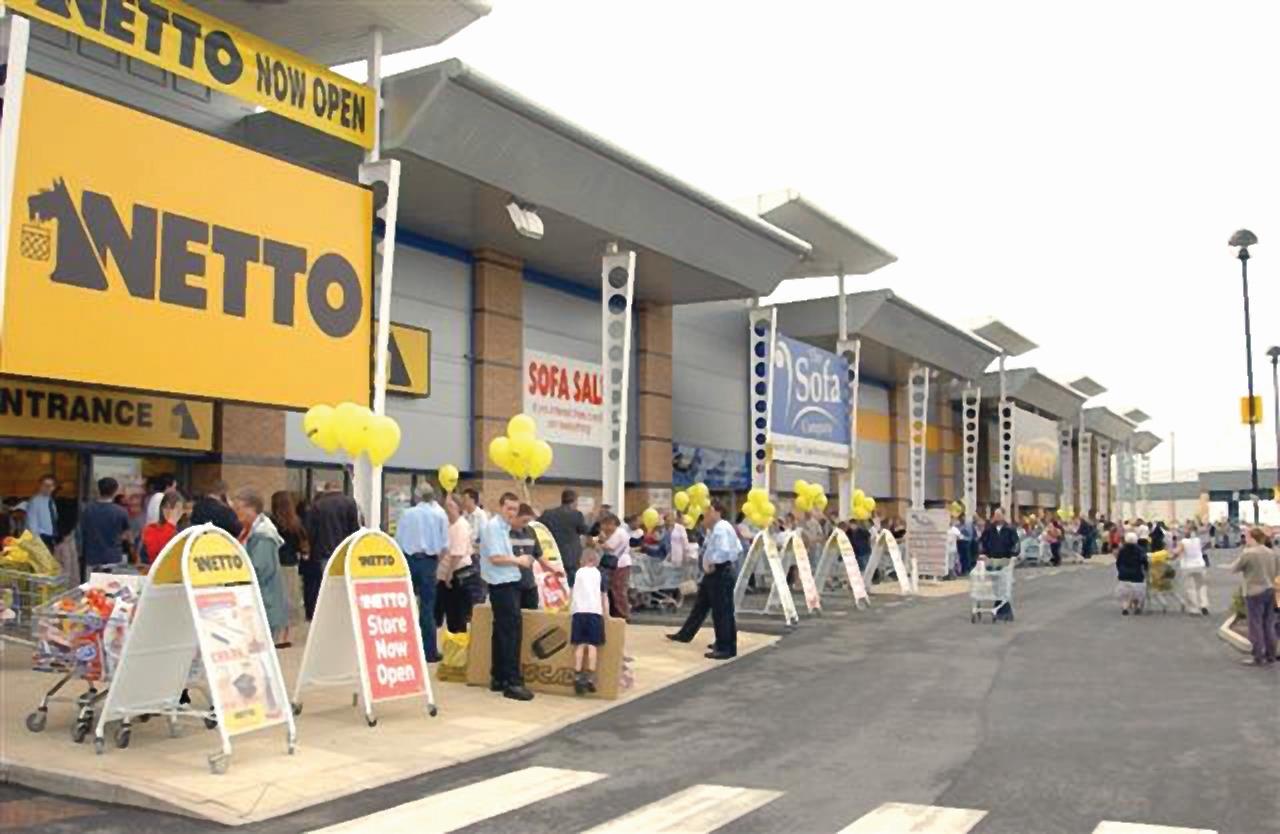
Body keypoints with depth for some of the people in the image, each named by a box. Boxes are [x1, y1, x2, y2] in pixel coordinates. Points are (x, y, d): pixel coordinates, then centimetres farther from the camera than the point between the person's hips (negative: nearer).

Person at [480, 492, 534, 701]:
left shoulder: (503, 527, 15)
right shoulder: (493, 527, -13)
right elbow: (495, 558, -19)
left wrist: (516, 561, 9)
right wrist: (518, 560, -9)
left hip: (508, 583, 10)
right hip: (502, 585, -10)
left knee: (502, 631, 14)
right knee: (512, 630, -11)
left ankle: (498, 678, 21)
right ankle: (513, 682, -10)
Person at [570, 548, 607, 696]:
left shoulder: (577, 573, 19)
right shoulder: (599, 573, 17)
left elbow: (572, 594, 19)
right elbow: (604, 596, 18)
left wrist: (570, 610, 27)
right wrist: (606, 613, 24)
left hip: (578, 611, 1)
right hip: (595, 611, -1)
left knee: (580, 645, 2)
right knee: (592, 645, -3)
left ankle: (577, 676, -5)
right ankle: (590, 677, -10)